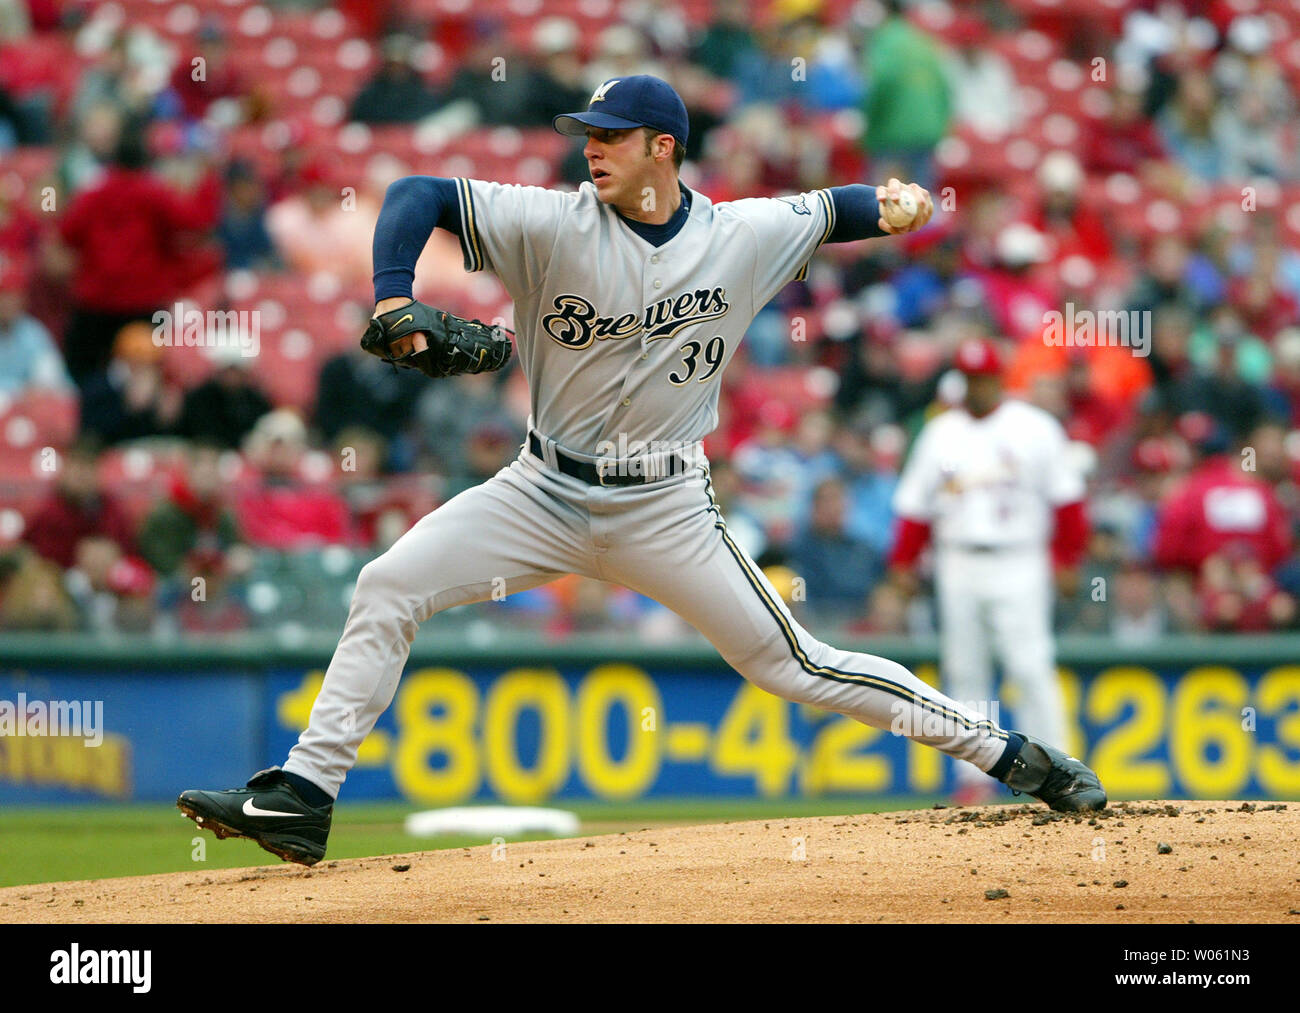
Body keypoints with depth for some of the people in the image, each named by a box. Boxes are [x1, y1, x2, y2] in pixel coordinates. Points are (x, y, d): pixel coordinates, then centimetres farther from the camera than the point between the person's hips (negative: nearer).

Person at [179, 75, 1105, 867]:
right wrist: (393, 298, -29)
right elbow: (418, 195, -13)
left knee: (794, 665, -3)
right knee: (388, 587, -12)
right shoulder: (556, 225, -11)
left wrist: (892, 205, -10)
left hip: (665, 510, -2)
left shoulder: (743, 238, -7)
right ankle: (301, 798, -9)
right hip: (546, 494, 2)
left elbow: (830, 210, 11)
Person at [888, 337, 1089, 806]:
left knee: (1031, 670, -10)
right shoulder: (940, 433, 11)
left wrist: (1065, 556, -5)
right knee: (964, 673, 3)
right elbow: (915, 503, 11)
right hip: (958, 567, 4)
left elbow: (1065, 498, 2)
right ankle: (974, 775, 8)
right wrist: (903, 561, 2)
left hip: (1018, 565, -4)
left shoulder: (1035, 429, 2)